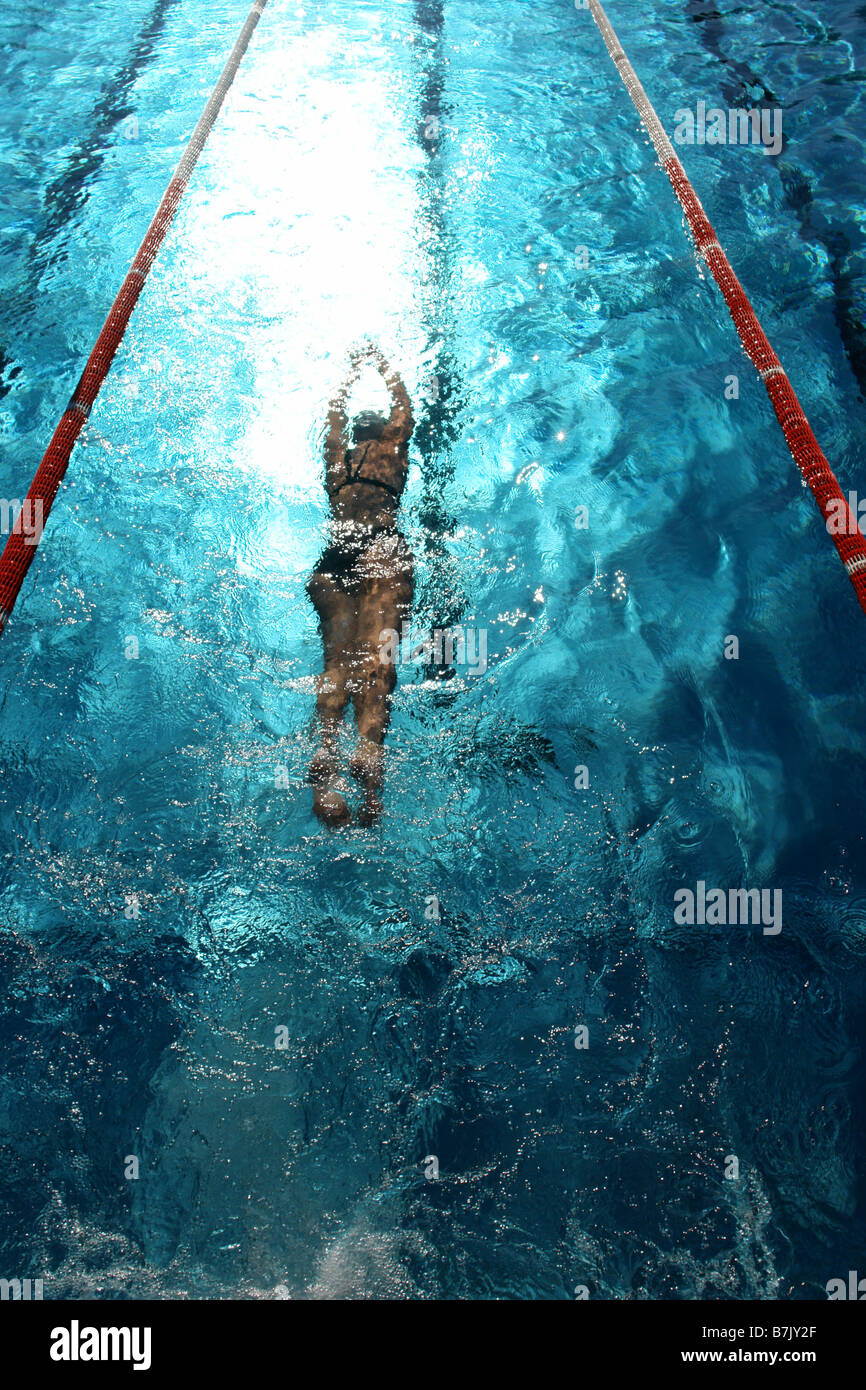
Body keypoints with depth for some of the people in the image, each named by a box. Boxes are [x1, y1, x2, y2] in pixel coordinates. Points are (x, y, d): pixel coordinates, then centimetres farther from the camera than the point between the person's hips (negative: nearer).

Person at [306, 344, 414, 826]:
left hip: (333, 557, 3)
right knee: (377, 650, -22)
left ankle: (327, 752, -34)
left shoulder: (338, 453, 29)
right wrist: (383, 365, 61)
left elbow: (337, 411, 51)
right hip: (383, 547, -3)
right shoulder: (392, 444, 24)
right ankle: (370, 750, -44)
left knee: (338, 656, -9)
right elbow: (404, 406, 45)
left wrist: (356, 369, 67)